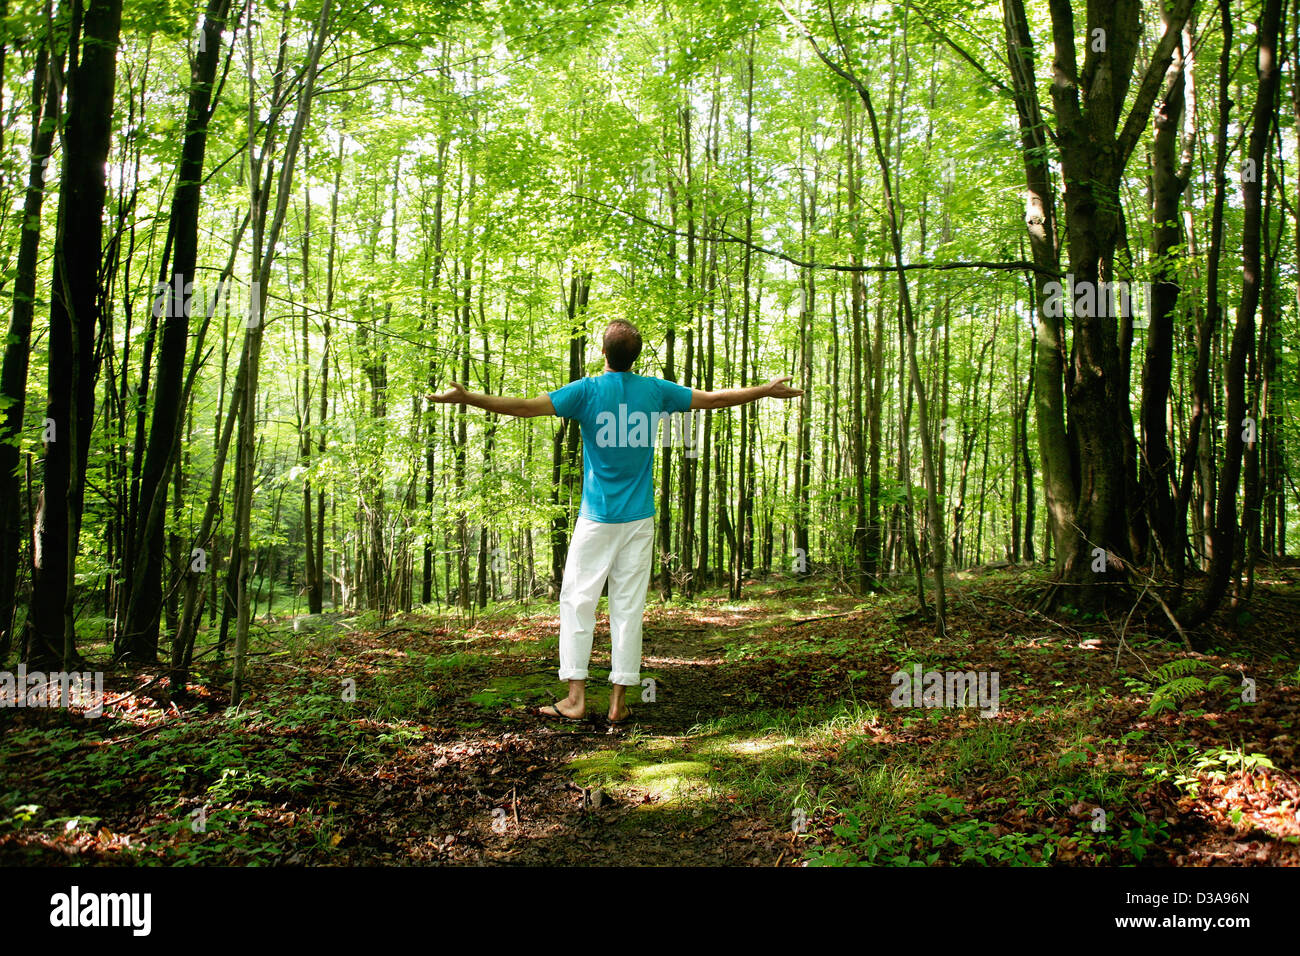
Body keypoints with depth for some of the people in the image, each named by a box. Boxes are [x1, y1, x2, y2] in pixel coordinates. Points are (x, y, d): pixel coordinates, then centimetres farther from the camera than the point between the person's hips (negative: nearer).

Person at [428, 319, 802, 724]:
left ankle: (575, 698, 3)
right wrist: (768, 390, 26)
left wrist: (465, 397, -2)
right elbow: (716, 398, 12)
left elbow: (524, 407, -10)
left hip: (596, 519, -2)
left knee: (577, 601, 5)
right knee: (629, 607, 5)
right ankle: (619, 701, 8)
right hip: (640, 519, 3)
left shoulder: (587, 390, -6)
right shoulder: (656, 391, 3)